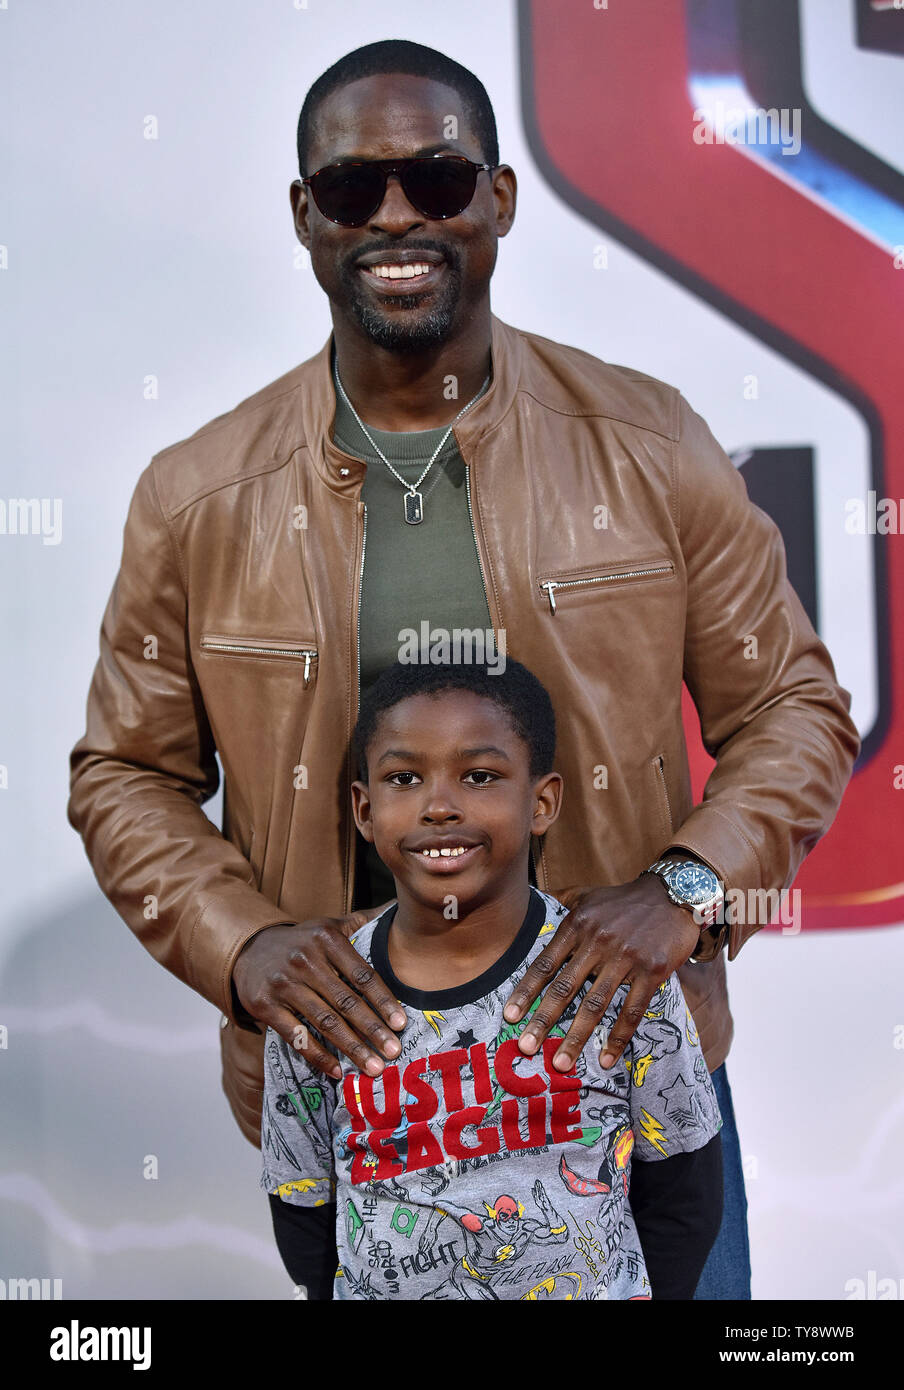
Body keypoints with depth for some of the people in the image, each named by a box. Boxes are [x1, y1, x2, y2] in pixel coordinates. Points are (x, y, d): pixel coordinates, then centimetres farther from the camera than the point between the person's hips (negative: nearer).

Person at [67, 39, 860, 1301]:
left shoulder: (649, 444, -6)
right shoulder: (196, 498, -5)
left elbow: (793, 707, 0)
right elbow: (127, 775, 3)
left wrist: (687, 885, -17)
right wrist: (239, 945, -13)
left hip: (629, 1051, 0)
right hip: (349, 1066, 0)